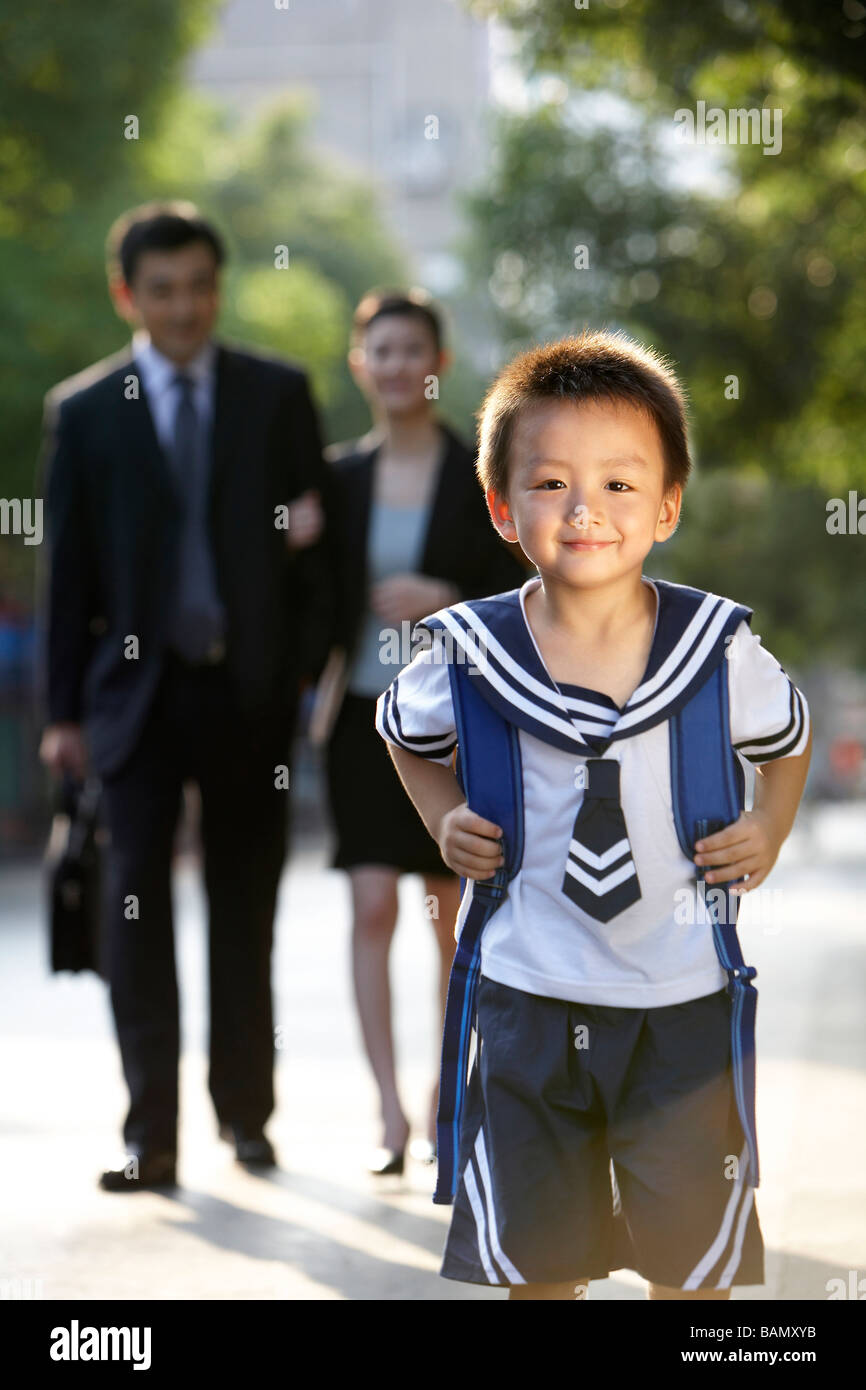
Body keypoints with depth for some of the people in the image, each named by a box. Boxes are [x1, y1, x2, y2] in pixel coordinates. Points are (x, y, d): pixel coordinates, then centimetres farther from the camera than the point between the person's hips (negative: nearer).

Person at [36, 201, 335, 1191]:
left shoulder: (279, 395, 5)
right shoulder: (83, 411, 3)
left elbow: (314, 538, 7)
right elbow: (66, 571, 4)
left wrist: (310, 672, -2)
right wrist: (62, 709, 0)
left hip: (248, 690, 1)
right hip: (140, 690, -1)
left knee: (244, 906, 10)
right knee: (135, 903, -6)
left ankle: (244, 1110, 24)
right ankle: (151, 1133, -3)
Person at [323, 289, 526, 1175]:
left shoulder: (482, 477, 0)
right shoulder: (339, 477, 8)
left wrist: (446, 601, -17)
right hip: (365, 715, 1)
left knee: (451, 916, 7)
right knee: (372, 908, -9)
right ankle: (389, 1113, -9)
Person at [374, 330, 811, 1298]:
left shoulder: (719, 647, -11)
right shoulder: (472, 653, -11)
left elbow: (789, 739, 11)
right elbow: (403, 731, 12)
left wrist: (769, 833, -3)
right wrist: (446, 820, -2)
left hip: (684, 999, 0)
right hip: (530, 991, 0)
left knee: (696, 1253, 11)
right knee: (535, 1252, 14)